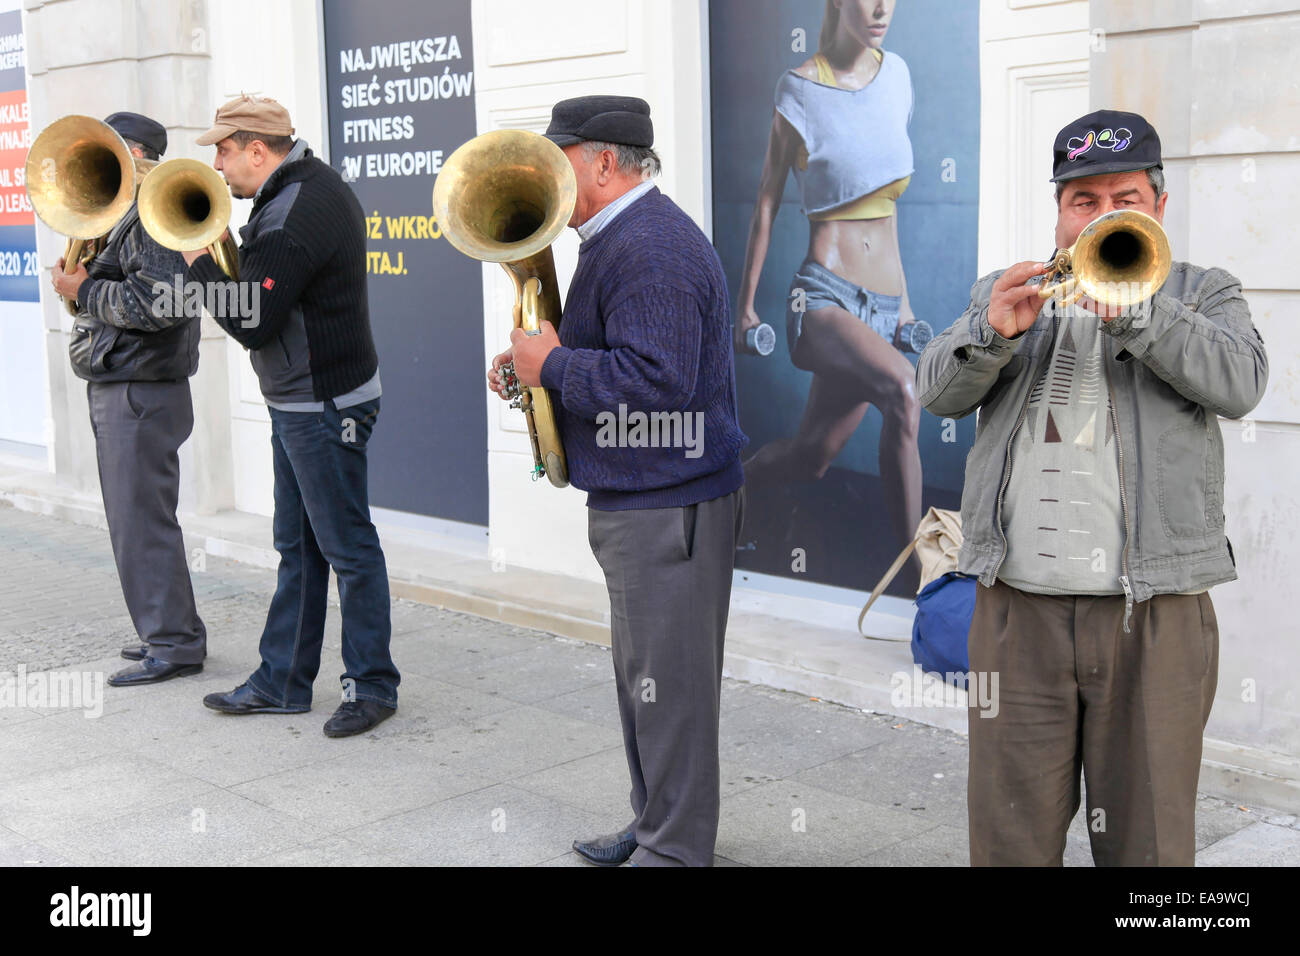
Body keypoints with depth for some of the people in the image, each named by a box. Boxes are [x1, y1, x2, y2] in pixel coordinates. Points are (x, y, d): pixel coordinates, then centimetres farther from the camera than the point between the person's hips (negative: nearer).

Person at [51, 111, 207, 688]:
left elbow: (158, 302, -26)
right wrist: (83, 282, 4)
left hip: (142, 393, -11)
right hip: (119, 386, 11)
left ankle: (173, 645, 1)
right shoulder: (128, 216, 19)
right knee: (134, 515, 15)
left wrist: (84, 291, -15)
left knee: (141, 517, -7)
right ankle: (169, 634, 24)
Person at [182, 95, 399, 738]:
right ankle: (282, 682, 25)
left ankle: (371, 685, 11)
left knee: (346, 546, 0)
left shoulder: (297, 214, -22)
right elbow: (256, 278, 15)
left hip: (324, 407, -11)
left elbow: (249, 321, -23)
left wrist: (198, 259, -10)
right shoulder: (308, 187, 11)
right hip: (297, 402, 11)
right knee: (296, 546, 15)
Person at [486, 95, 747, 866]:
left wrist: (553, 365, -17)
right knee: (645, 675, 19)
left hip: (668, 507, -11)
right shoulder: (623, 236, 16)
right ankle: (655, 825, 33)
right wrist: (534, 363, 9)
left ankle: (677, 848, 11)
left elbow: (655, 379, -30)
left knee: (668, 681, -1)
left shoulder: (650, 249, -20)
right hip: (636, 497, 11)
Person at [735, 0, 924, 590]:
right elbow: (767, 200, 1)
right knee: (903, 387, -32)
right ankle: (915, 564, -22)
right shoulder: (800, 91, -4)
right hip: (824, 294, -6)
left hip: (883, 305, 6)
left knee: (812, 457, 8)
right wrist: (745, 304, 5)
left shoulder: (895, 75, 11)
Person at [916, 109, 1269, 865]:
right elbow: (939, 391, 2)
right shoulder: (1003, 294, 16)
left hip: (1154, 614, -1)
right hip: (1018, 610, 2)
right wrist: (995, 332, -17)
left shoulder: (1203, 296, 11)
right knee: (1011, 835, 6)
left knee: (1146, 840, 5)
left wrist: (1131, 308, -21)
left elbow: (1240, 382, -10)